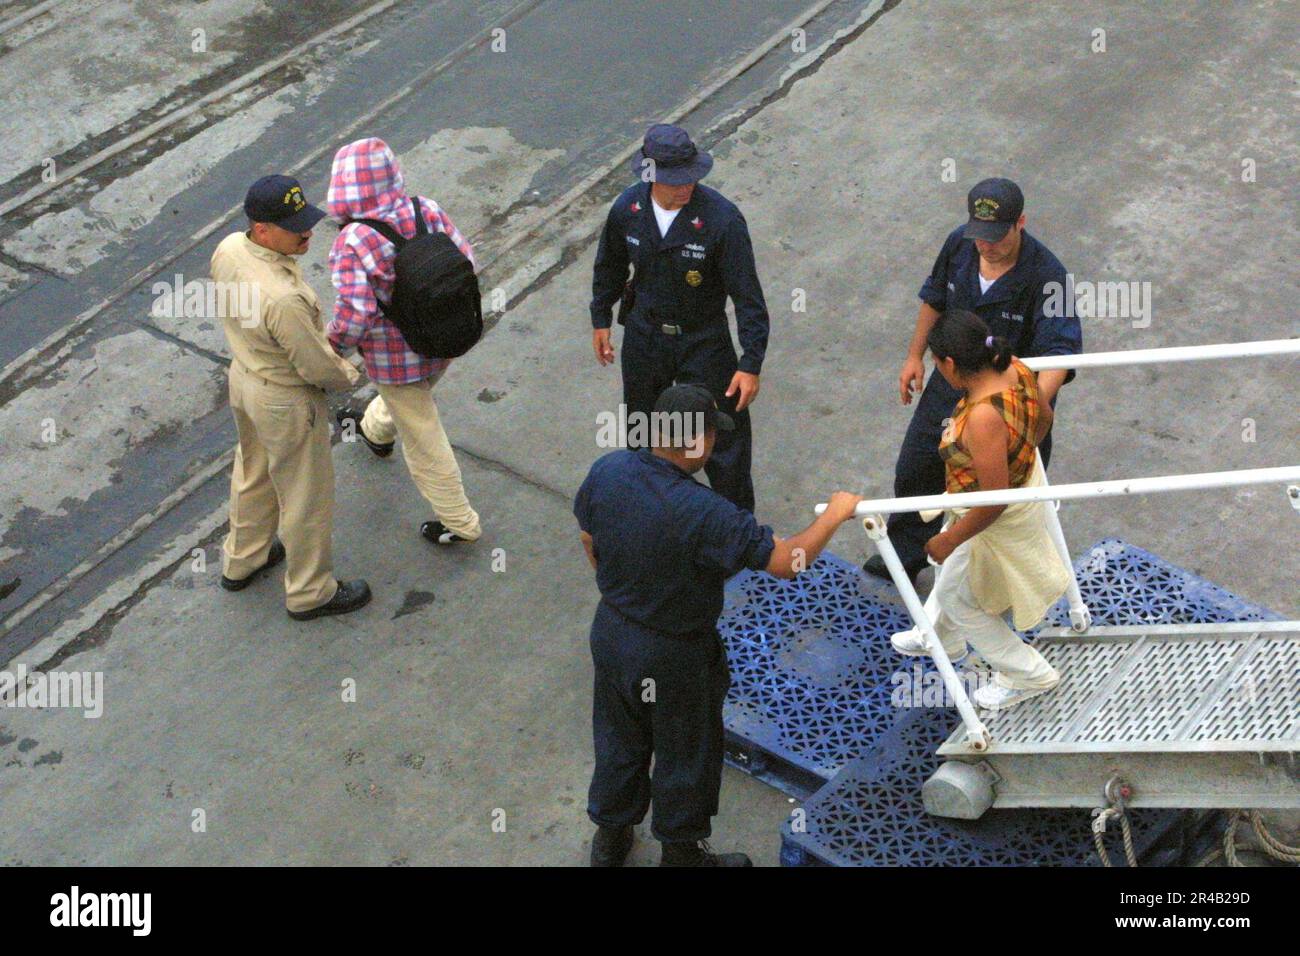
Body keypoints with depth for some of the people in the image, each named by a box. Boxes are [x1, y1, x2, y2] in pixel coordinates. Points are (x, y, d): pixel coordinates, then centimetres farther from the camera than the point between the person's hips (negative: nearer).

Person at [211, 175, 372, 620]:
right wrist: (352, 376, -5)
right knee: (306, 498, 14)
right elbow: (317, 367, -26)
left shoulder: (228, 249, -15)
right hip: (286, 402, -8)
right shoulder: (284, 299, -40)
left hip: (242, 378, 8)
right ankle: (310, 593, 34)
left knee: (253, 472, 30)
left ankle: (243, 560, 52)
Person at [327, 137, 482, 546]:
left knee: (423, 440, 14)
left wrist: (331, 346, -11)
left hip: (394, 356, -6)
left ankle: (459, 522, 29)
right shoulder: (427, 211, -16)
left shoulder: (351, 243, -29)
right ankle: (374, 431, 69)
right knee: (404, 396, 37)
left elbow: (355, 317, -31)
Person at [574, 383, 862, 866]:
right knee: (685, 754, 20)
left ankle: (609, 837, 48)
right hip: (673, 656, -6)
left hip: (610, 630, 6)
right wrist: (834, 515, -14)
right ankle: (680, 852, 41)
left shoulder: (607, 470, -16)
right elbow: (786, 561, -31)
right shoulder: (703, 514, -36)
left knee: (618, 740, 28)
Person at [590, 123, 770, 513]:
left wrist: (751, 364, -23)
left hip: (704, 342, -4)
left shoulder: (722, 218, -27)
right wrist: (600, 319, 14)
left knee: (723, 435, 3)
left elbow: (747, 294, -22)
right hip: (643, 338, 4)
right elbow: (610, 266, 7)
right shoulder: (628, 208, -14)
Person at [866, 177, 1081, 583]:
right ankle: (905, 554, 47)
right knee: (916, 469, 21)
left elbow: (1060, 350, -38)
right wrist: (915, 356, 11)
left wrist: (1038, 401, -55)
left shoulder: (1045, 276, -30)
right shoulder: (959, 244, -12)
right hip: (952, 380, 6)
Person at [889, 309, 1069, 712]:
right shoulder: (1013, 367, -16)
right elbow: (1044, 418, 4)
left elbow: (994, 500, -34)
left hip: (1001, 519, -8)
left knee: (955, 595, 18)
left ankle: (1027, 675, 33)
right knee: (952, 569, 32)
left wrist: (949, 540, -19)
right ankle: (943, 638, 59)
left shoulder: (983, 418, -41)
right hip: (1025, 480, 9)